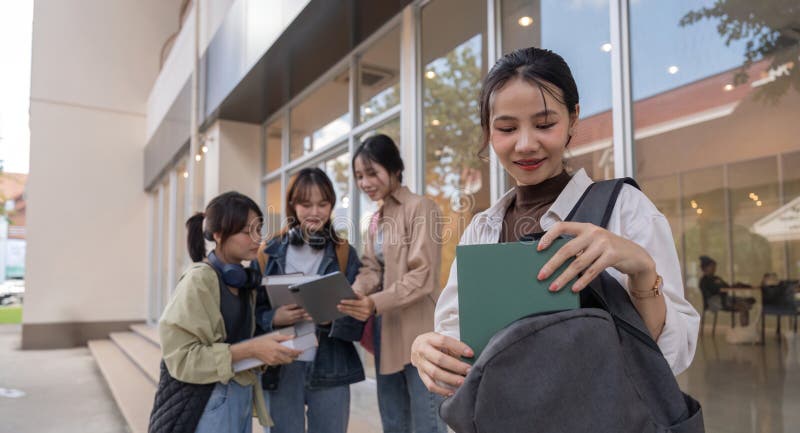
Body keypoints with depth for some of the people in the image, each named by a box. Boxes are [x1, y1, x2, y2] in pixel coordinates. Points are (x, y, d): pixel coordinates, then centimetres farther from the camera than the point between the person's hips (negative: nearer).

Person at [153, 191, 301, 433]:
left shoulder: (244, 280, 7)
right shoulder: (199, 280, -15)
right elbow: (181, 357, -19)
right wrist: (250, 350, -24)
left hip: (242, 398, 7)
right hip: (205, 404, -7)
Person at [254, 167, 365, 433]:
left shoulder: (345, 254, 4)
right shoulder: (269, 253, 3)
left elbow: (356, 320, 0)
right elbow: (252, 311, 3)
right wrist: (275, 317, -17)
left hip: (330, 370, 0)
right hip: (280, 370, 0)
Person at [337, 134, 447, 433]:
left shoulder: (421, 208, -8)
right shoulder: (376, 220, 16)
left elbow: (423, 277, -16)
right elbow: (371, 270, 7)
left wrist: (376, 302, -29)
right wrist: (349, 296, -14)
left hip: (419, 334, -7)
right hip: (386, 333, 8)